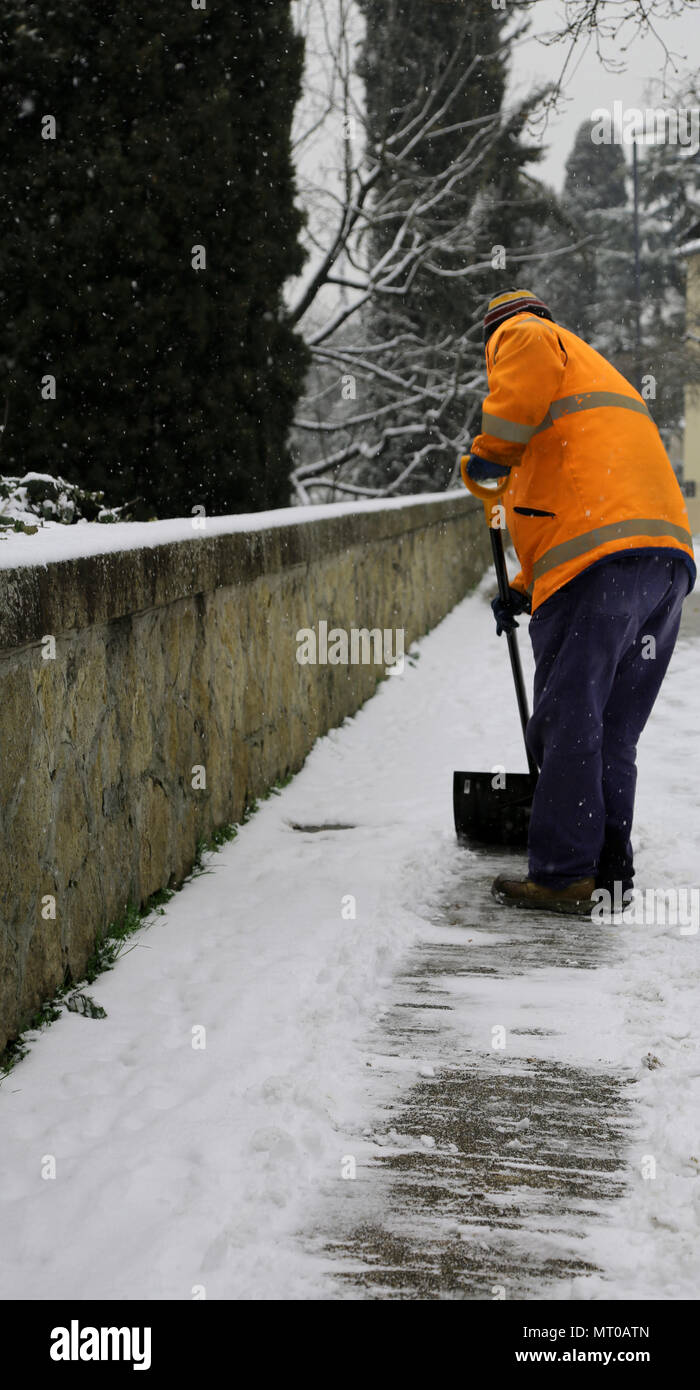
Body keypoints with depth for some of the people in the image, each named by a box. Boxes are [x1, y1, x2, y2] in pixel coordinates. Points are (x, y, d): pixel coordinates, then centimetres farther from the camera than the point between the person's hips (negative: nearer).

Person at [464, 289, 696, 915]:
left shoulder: (520, 335, 14)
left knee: (566, 724, -7)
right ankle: (609, 875, 16)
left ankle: (564, 876, -7)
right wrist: (525, 591, 34)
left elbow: (530, 363, -13)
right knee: (612, 735, 12)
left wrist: (490, 451, -1)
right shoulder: (602, 377, 39)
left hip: (599, 558, -9)